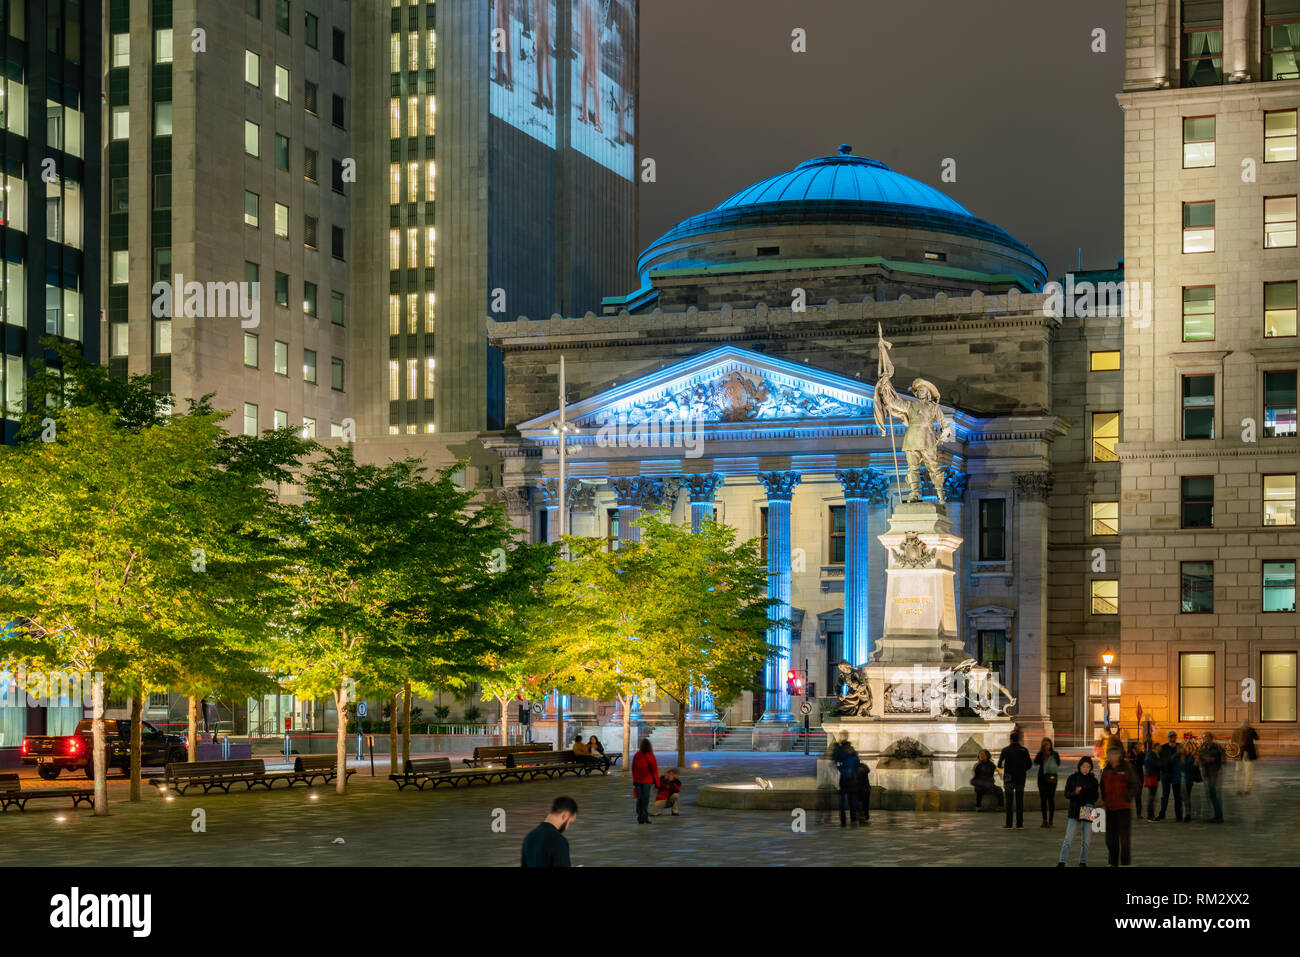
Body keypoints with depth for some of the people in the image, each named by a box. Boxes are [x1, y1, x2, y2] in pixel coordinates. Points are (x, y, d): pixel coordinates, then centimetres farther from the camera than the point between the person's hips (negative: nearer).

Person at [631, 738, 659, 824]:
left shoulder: (636, 755, 4)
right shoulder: (650, 756, -9)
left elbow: (633, 769, 11)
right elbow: (654, 770, -5)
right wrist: (657, 783, 3)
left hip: (637, 781, 4)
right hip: (646, 781, -4)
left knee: (639, 799, 10)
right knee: (645, 799, 0)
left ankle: (639, 818, 11)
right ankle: (644, 818, -4)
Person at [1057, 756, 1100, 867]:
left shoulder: (1093, 781, 6)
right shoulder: (1072, 778, 3)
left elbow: (1095, 797, 8)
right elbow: (1067, 794, -2)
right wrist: (1075, 792, -21)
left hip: (1088, 812, 2)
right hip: (1074, 812, -1)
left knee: (1086, 840, 3)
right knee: (1068, 838, -8)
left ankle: (1083, 862, 16)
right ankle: (1062, 862, -5)